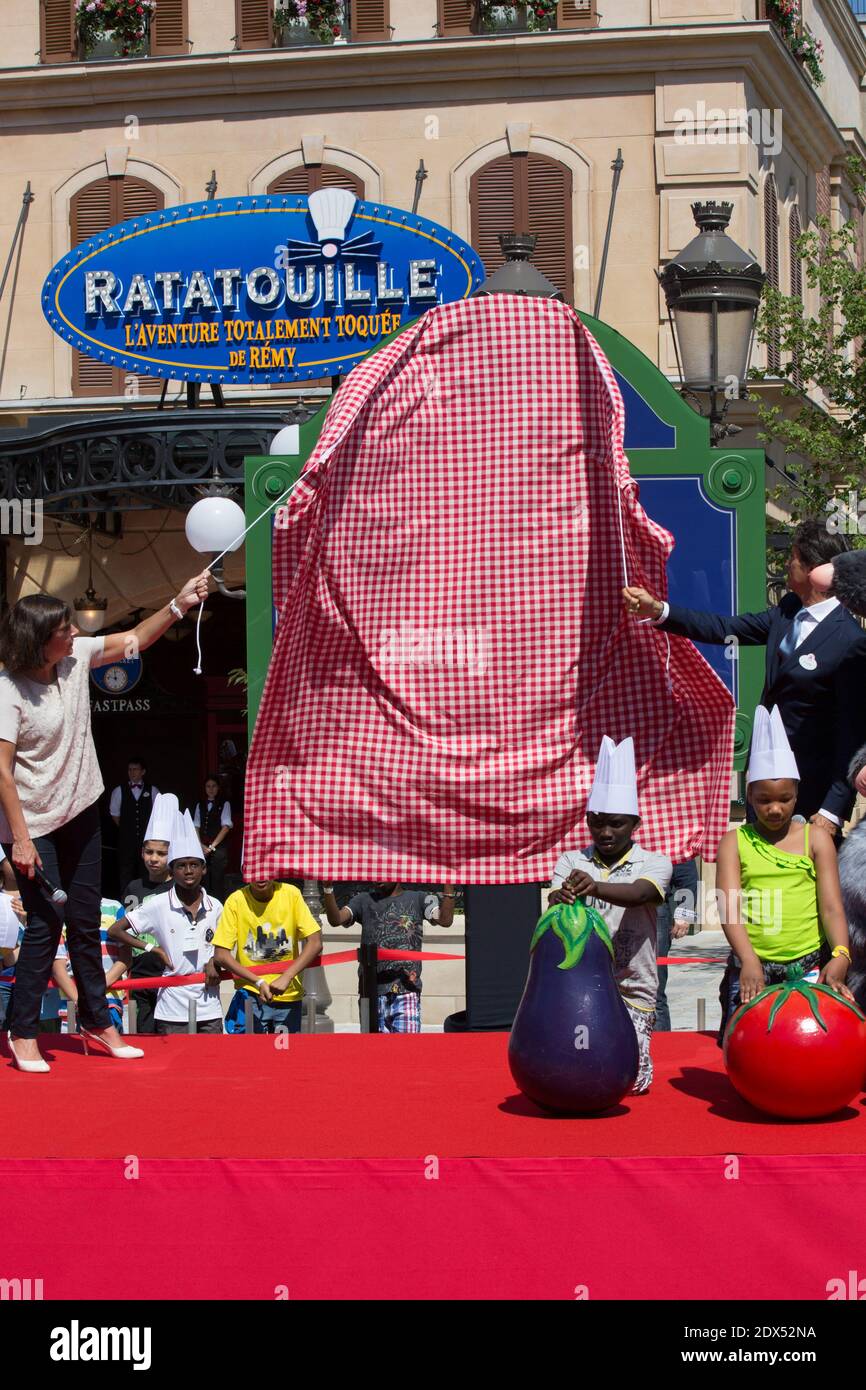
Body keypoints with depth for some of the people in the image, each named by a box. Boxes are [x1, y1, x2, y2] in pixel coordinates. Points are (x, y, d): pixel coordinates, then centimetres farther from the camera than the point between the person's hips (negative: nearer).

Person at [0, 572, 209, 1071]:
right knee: (46, 921, -7)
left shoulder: (77, 657, -3)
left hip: (81, 813, 7)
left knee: (86, 920, 13)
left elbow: (135, 638, 8)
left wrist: (179, 605, -7)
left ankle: (97, 1022, 23)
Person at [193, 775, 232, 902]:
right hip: (203, 848, 3)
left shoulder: (224, 804, 0)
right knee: (205, 880, 2)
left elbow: (226, 827, -6)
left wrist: (212, 846, -9)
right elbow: (196, 827, 10)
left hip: (218, 848, -3)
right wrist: (201, 845, -5)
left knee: (218, 881, -6)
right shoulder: (200, 805, 12)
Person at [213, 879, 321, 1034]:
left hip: (289, 995, 1)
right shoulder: (236, 900, -9)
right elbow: (220, 955, -10)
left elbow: (315, 943, -10)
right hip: (250, 994, -1)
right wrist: (258, 982, -20)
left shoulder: (291, 894, -6)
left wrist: (286, 977, -22)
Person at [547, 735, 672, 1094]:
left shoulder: (654, 863, -1)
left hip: (631, 992, -2)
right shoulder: (571, 862, 6)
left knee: (628, 1081, -9)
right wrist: (558, 903, -36)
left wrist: (596, 887, -44)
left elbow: (638, 893, -22)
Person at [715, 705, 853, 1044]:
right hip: (753, 970, 0)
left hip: (810, 967, 0)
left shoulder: (816, 838, 8)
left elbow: (831, 906, 0)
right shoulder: (735, 842, 6)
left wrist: (840, 956, -19)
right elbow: (731, 907, -7)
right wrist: (748, 960, -24)